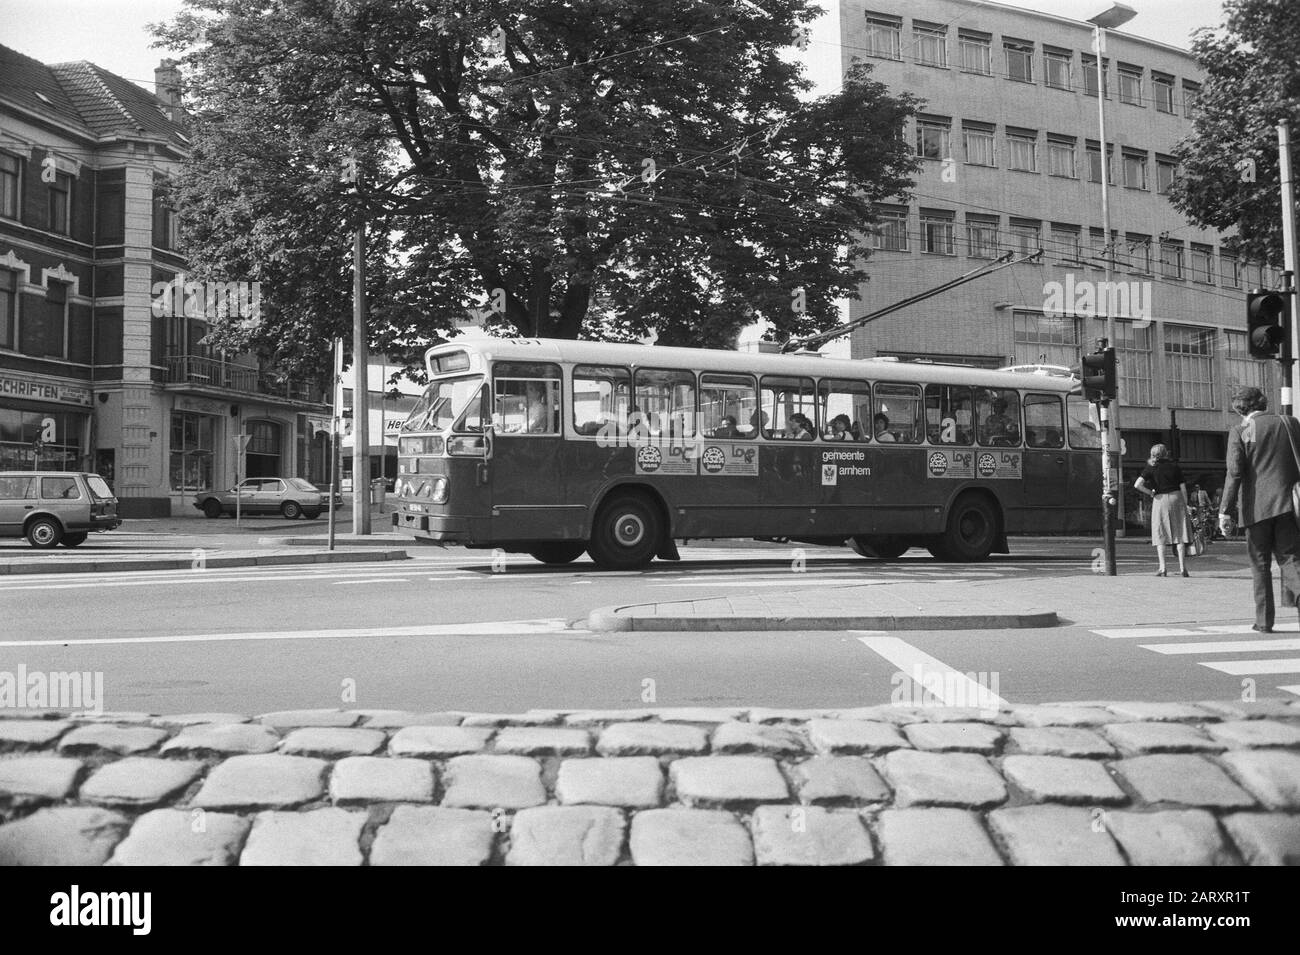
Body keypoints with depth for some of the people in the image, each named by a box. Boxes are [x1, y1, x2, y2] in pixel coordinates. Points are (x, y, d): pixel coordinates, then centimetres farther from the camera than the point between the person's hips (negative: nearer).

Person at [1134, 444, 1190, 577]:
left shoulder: (1151, 468, 0)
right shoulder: (1175, 467, 5)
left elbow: (1137, 484, -12)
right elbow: (1183, 488, 3)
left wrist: (1151, 493, 2)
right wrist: (1185, 506, 10)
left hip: (1160, 500, -1)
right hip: (1176, 498, 1)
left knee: (1160, 535, 3)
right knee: (1179, 534, 3)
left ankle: (1162, 568, -3)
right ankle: (1183, 567, 0)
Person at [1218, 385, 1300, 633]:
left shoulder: (1240, 431, -3)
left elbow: (1235, 472, -11)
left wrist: (1225, 511, -10)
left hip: (1257, 505, -2)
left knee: (1260, 565, 7)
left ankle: (1264, 620, 9)